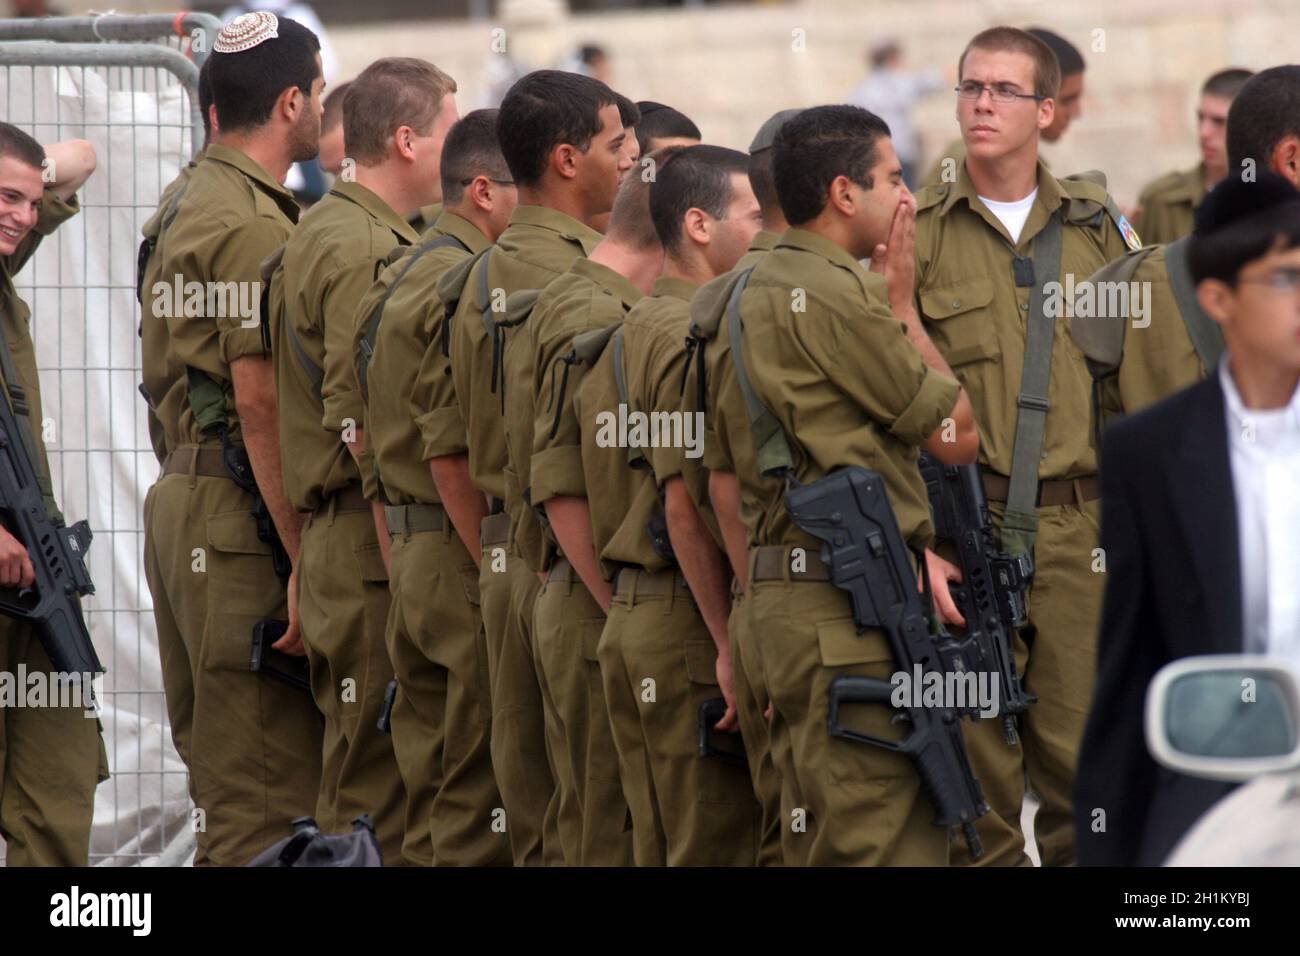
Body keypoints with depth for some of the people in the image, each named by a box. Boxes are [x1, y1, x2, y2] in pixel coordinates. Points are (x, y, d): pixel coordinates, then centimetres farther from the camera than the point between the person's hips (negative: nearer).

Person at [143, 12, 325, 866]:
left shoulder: (195, 208, 18)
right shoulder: (255, 225, -14)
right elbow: (260, 399, -19)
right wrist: (303, 559, -19)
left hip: (186, 490, 10)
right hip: (240, 510, -10)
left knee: (224, 775, 13)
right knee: (263, 793, -10)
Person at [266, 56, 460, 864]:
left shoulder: (319, 234, 18)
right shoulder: (366, 254, -15)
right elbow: (368, 434, -21)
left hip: (333, 539, 10)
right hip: (374, 550, -10)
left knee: (362, 769, 13)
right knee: (383, 781, -8)